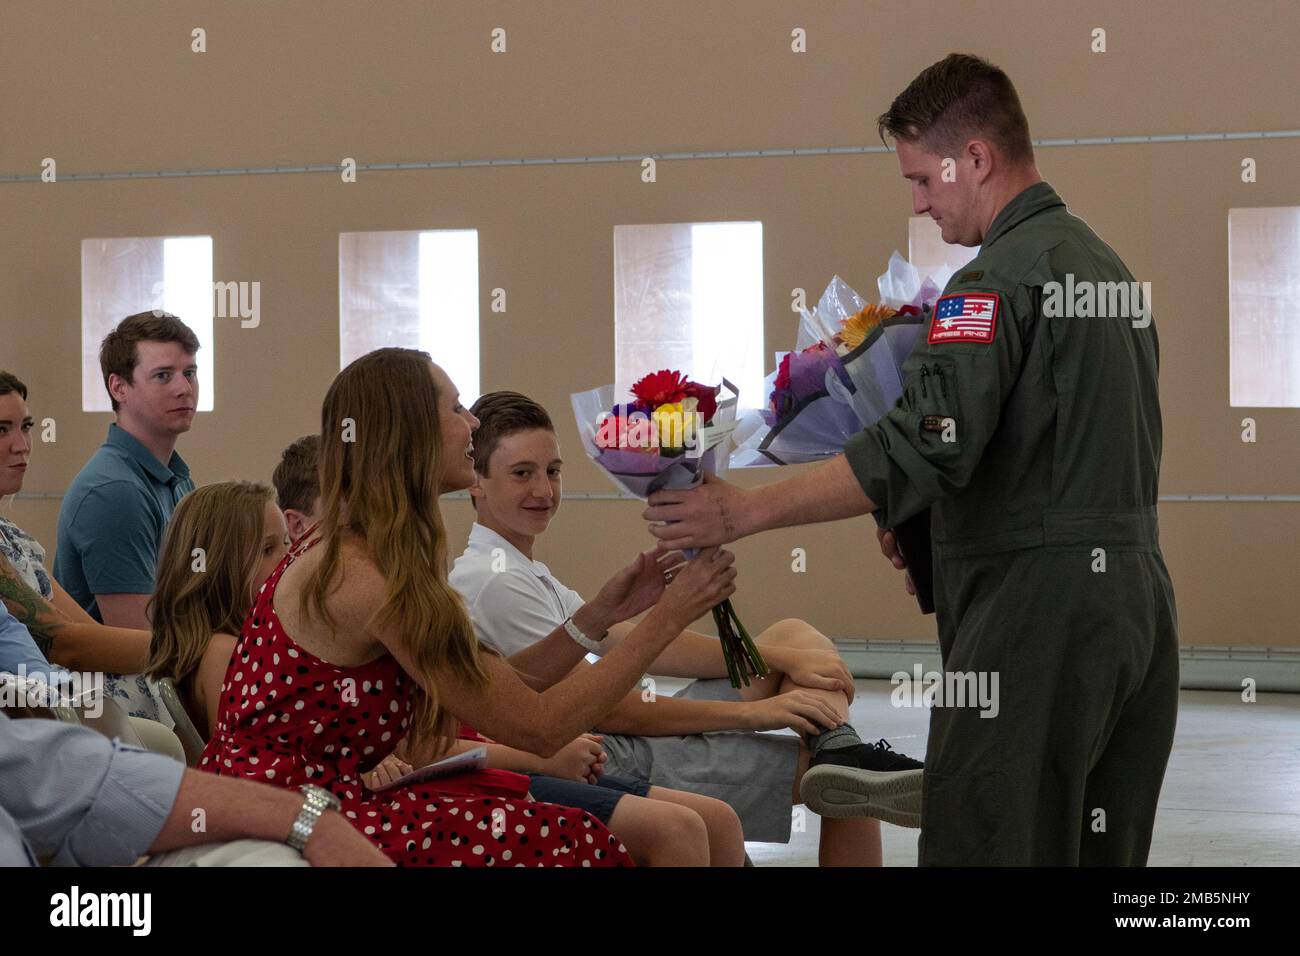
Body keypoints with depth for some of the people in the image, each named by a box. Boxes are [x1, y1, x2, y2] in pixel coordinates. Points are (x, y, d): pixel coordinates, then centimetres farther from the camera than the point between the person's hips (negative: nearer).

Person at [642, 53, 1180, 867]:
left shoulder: (1003, 277, -14)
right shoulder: (1105, 261, 17)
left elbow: (922, 447, -23)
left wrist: (743, 512, -20)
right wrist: (937, 523, 12)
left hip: (1036, 601, -10)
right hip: (1138, 589, 10)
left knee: (986, 847, -6)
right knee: (1103, 852, 12)